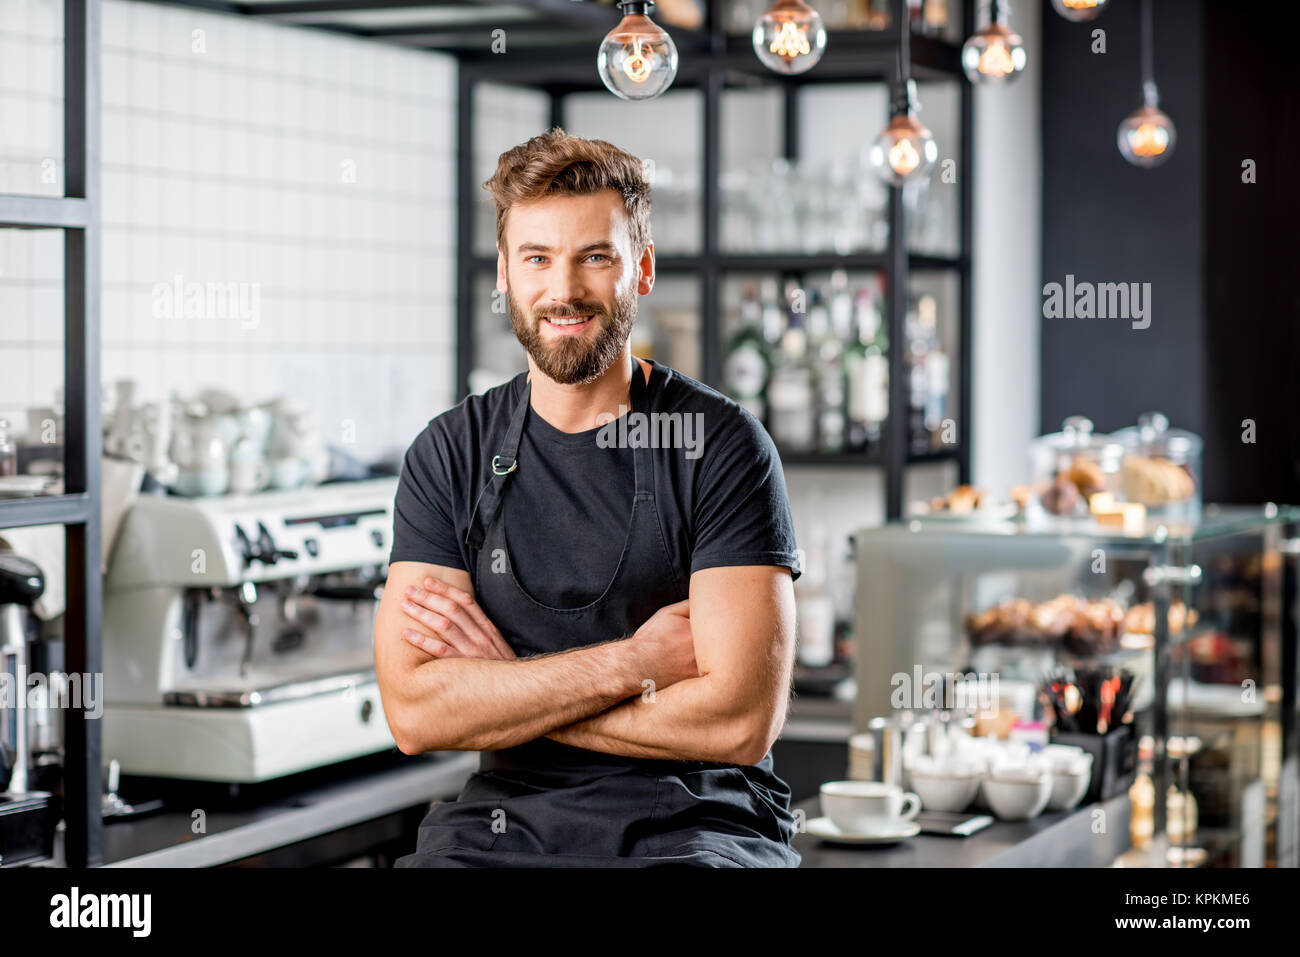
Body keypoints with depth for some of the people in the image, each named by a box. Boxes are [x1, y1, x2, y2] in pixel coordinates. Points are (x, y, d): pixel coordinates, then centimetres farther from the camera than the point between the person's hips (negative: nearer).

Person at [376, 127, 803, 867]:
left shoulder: (720, 445, -3)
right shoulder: (450, 454, 7)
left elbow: (740, 721, -12)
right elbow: (414, 713, -4)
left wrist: (498, 689, -6)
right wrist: (634, 663, -11)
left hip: (696, 825, -2)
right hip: (506, 821, 3)